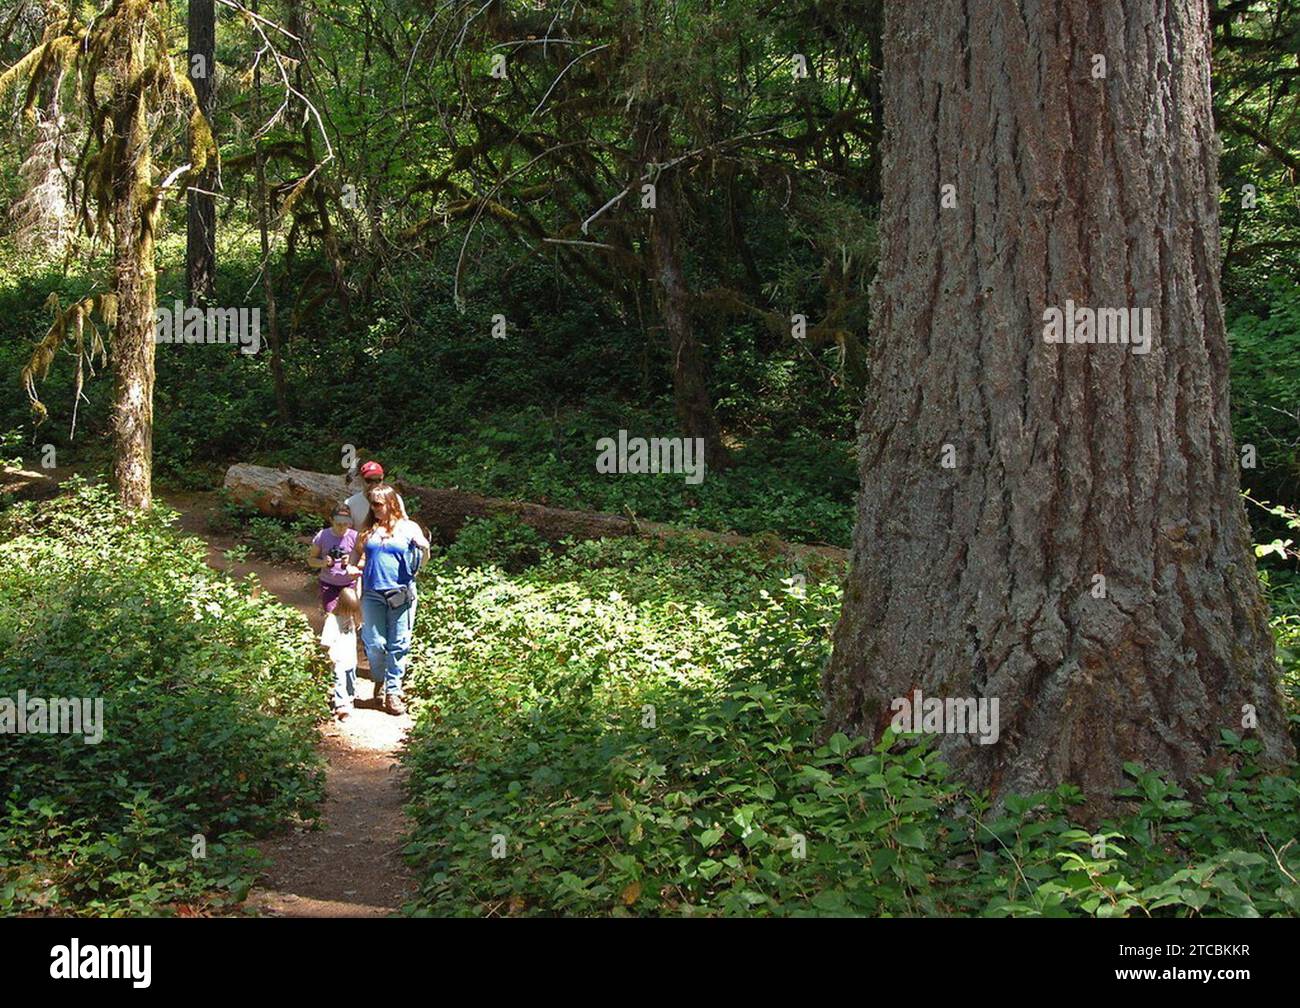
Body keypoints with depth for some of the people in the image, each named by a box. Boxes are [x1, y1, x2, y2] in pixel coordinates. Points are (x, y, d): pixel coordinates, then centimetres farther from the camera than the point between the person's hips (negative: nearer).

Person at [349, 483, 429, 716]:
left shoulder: (409, 528, 1)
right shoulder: (368, 529, 9)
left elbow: (423, 561, 0)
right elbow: (357, 551, 21)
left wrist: (424, 548, -22)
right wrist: (351, 566, 1)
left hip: (401, 594, -2)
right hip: (372, 594, 2)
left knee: (399, 644, 1)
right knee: (375, 644, 2)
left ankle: (392, 691, 10)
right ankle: (379, 681, 27)